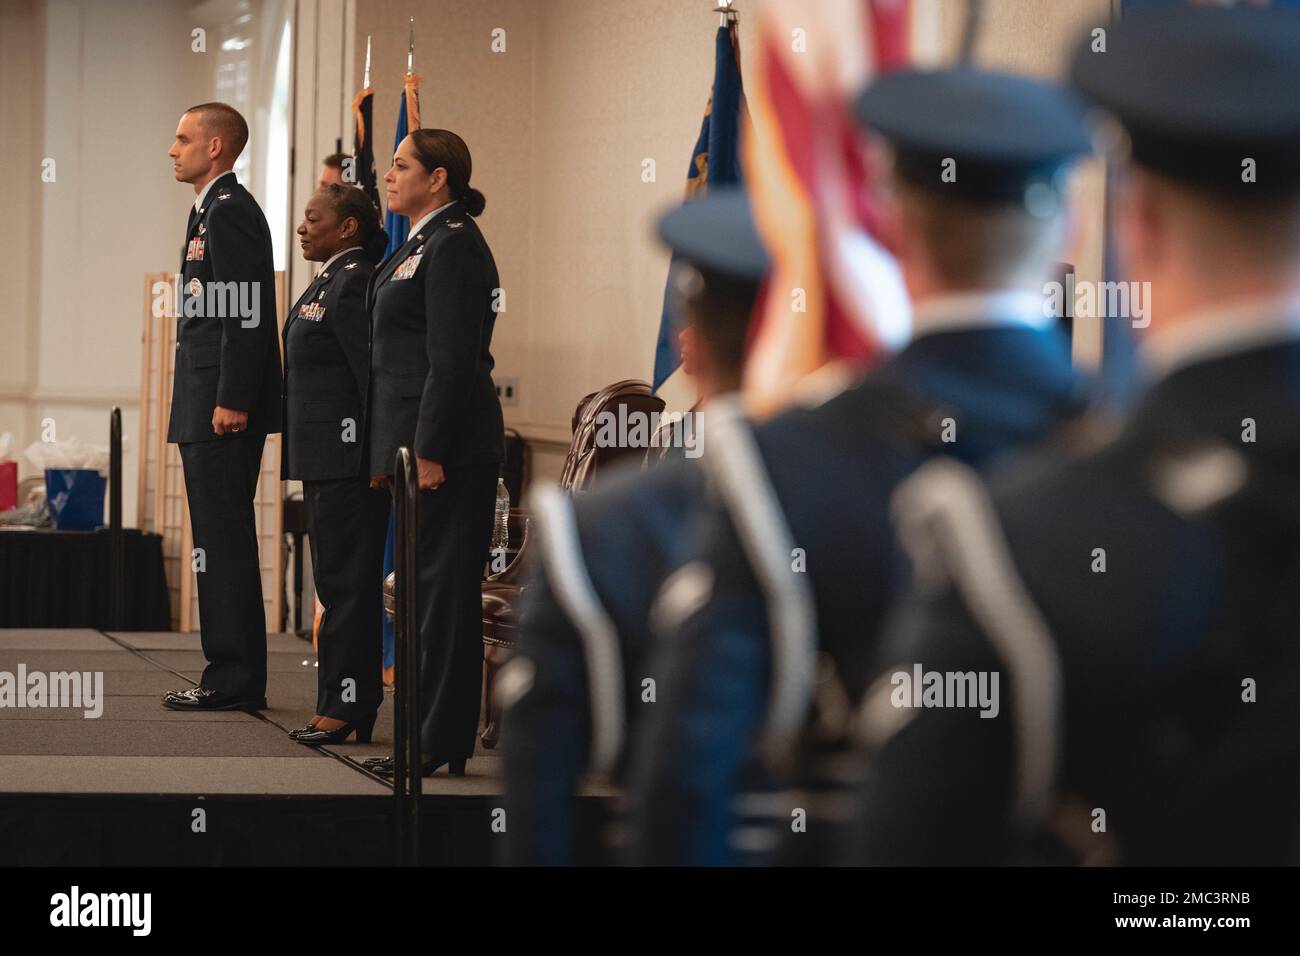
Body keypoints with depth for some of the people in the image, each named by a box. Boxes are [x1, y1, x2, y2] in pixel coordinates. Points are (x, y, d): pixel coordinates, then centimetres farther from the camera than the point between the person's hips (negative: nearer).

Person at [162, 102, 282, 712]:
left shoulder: (230, 211, -13)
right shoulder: (210, 210, 20)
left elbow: (246, 314, -20)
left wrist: (231, 401, -22)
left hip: (223, 413, -11)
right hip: (206, 409, 11)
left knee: (224, 542, -9)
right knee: (221, 542, 12)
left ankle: (236, 680, -7)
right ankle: (232, 676, 16)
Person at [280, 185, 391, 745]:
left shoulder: (353, 283, -15)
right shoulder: (329, 281, 16)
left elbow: (372, 376, -19)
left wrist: (373, 460, -21)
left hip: (346, 460, -11)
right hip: (326, 459, 11)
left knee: (345, 582, -7)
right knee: (339, 581, 13)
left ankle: (345, 708, -4)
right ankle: (345, 706, 18)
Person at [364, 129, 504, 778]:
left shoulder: (454, 245, -13)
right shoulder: (421, 245, 18)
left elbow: (451, 359, -19)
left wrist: (428, 451, -22)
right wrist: (394, 454, 19)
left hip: (447, 445, -11)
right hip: (417, 442, 11)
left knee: (443, 587, -7)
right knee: (429, 586, 12)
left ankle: (442, 742, -4)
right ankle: (437, 736, 16)